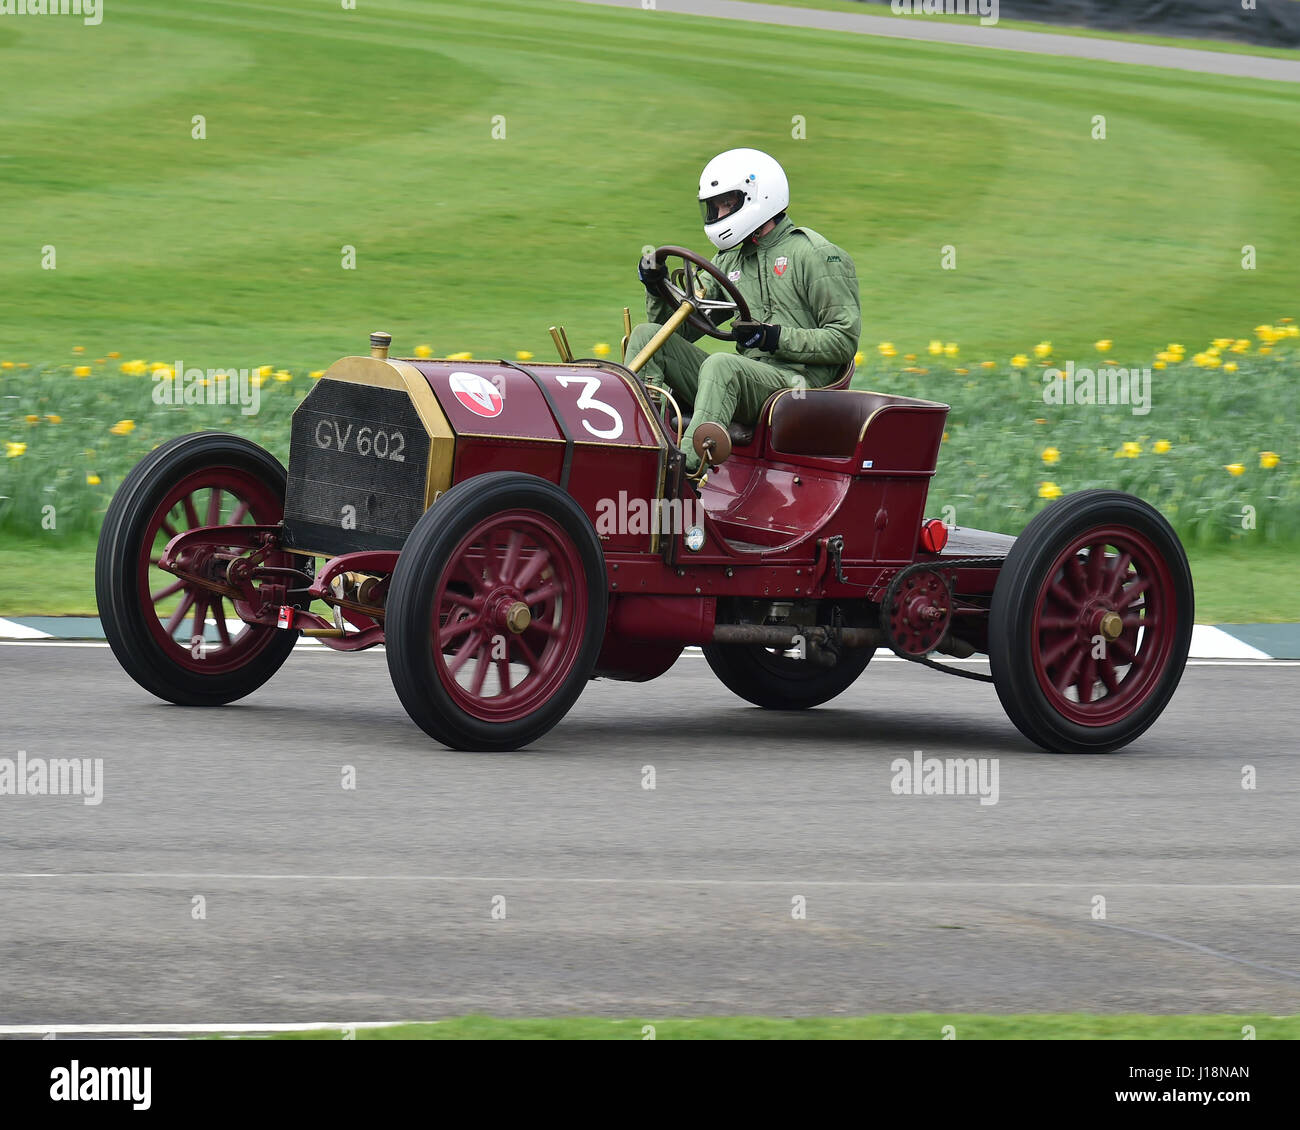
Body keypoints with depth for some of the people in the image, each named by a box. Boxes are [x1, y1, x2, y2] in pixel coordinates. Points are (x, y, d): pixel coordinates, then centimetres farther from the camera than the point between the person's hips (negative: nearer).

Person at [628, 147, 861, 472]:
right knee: (647, 336, -4)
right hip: (743, 382, 7)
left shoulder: (818, 255, 1)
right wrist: (658, 291, 2)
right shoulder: (729, 262, 23)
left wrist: (775, 338, -16)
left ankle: (686, 467, -53)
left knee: (720, 365, -37)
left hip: (797, 381, -7)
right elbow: (682, 328, 22)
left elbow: (844, 339, -6)